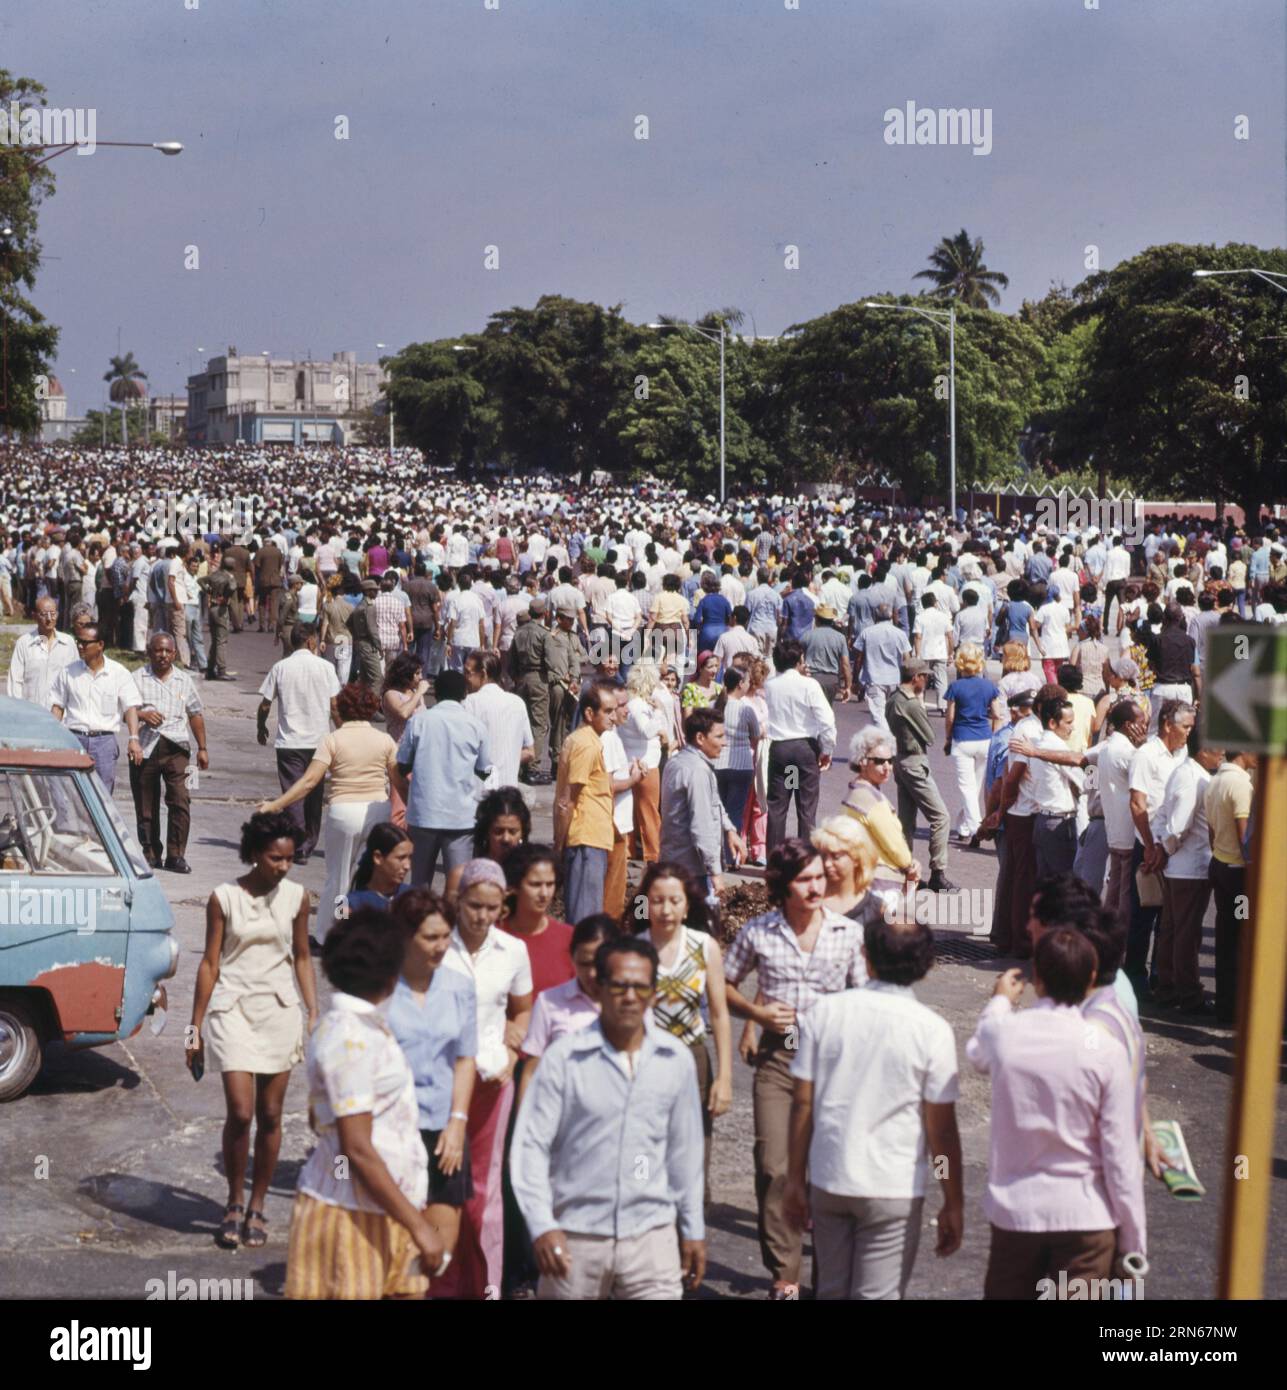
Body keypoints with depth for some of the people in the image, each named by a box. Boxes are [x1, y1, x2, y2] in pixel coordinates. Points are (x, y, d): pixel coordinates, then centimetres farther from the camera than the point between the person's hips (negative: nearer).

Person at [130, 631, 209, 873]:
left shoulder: (184, 680, 14)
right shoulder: (137, 678, 7)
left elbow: (195, 715, 20)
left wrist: (202, 748, 17)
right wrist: (142, 715, -20)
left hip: (176, 747, 1)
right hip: (144, 749, 0)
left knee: (180, 799, -13)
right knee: (146, 805, 5)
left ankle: (176, 855, -8)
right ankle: (151, 853, 18)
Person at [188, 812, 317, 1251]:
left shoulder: (296, 897, 3)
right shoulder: (224, 898, -4)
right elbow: (209, 963, 0)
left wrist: (314, 1013, 5)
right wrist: (195, 1028, 0)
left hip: (280, 1010, 3)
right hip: (233, 1011, -3)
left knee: (270, 1116, 5)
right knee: (240, 1112, -11)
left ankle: (257, 1208, 19)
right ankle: (234, 1204, 9)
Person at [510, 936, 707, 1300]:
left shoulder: (676, 1059, 4)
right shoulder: (564, 1057, -5)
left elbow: (685, 1149, 12)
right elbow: (531, 1145, -5)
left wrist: (693, 1229, 15)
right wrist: (541, 1225, -14)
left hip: (651, 1233, 2)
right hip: (576, 1237, -2)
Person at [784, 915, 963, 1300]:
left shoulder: (825, 1012, -4)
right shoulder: (932, 1030, -11)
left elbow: (802, 1103, 0)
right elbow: (941, 1128, -9)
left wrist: (795, 1178, 10)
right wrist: (954, 1203, 2)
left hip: (828, 1180, 3)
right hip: (894, 1189, -3)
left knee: (831, 1291, 18)